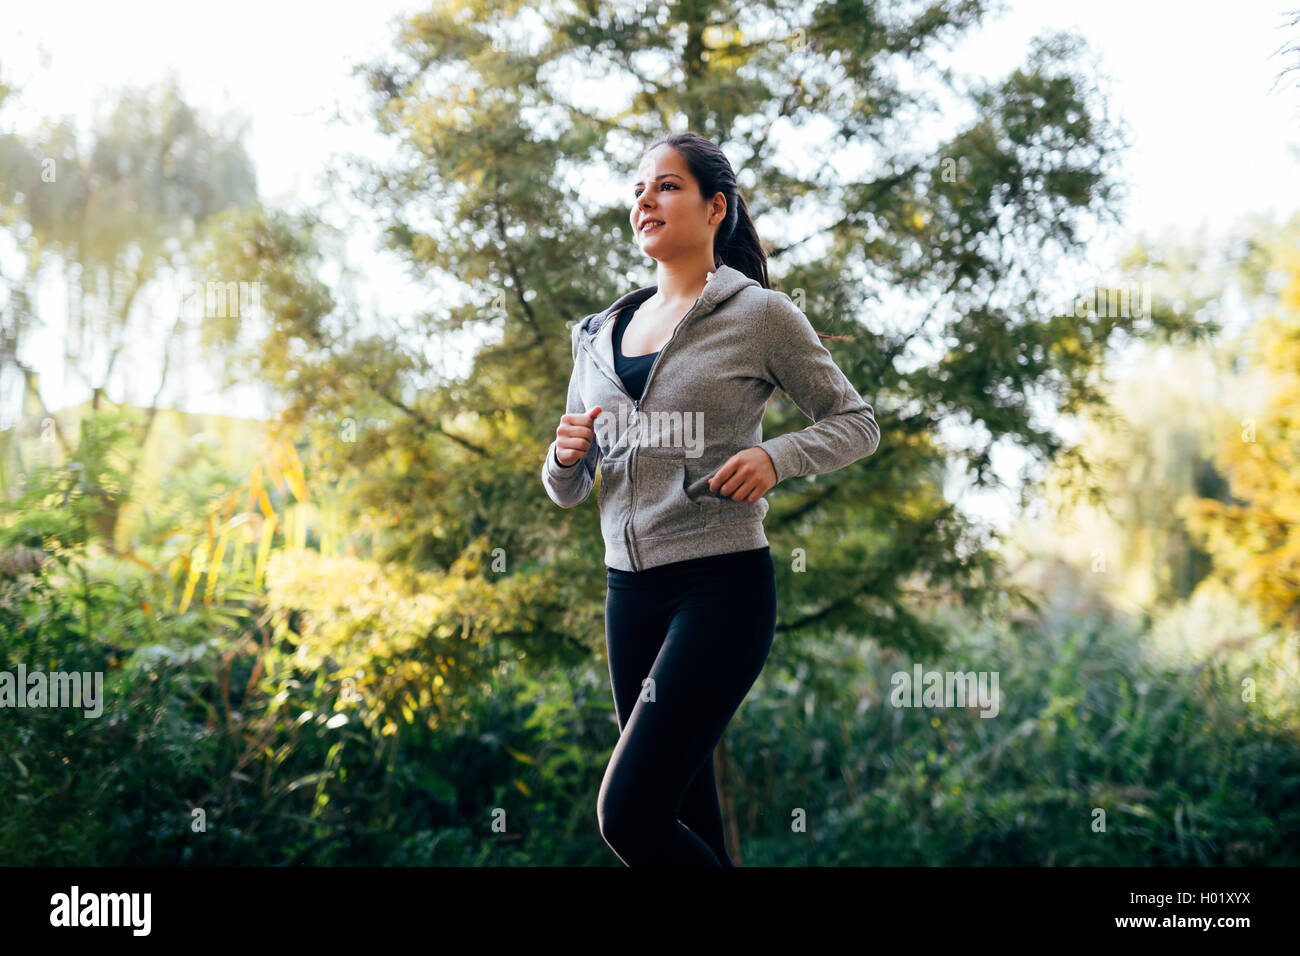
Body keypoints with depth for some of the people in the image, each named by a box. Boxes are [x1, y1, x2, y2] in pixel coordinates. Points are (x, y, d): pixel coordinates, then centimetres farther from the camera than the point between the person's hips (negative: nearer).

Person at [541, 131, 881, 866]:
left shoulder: (760, 315, -2)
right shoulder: (602, 334, 14)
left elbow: (858, 424, 3)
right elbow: (567, 491, 18)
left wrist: (776, 457, -15)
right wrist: (566, 455, -6)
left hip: (720, 586, -6)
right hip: (631, 591, 6)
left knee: (628, 813, -14)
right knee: (686, 818, 12)